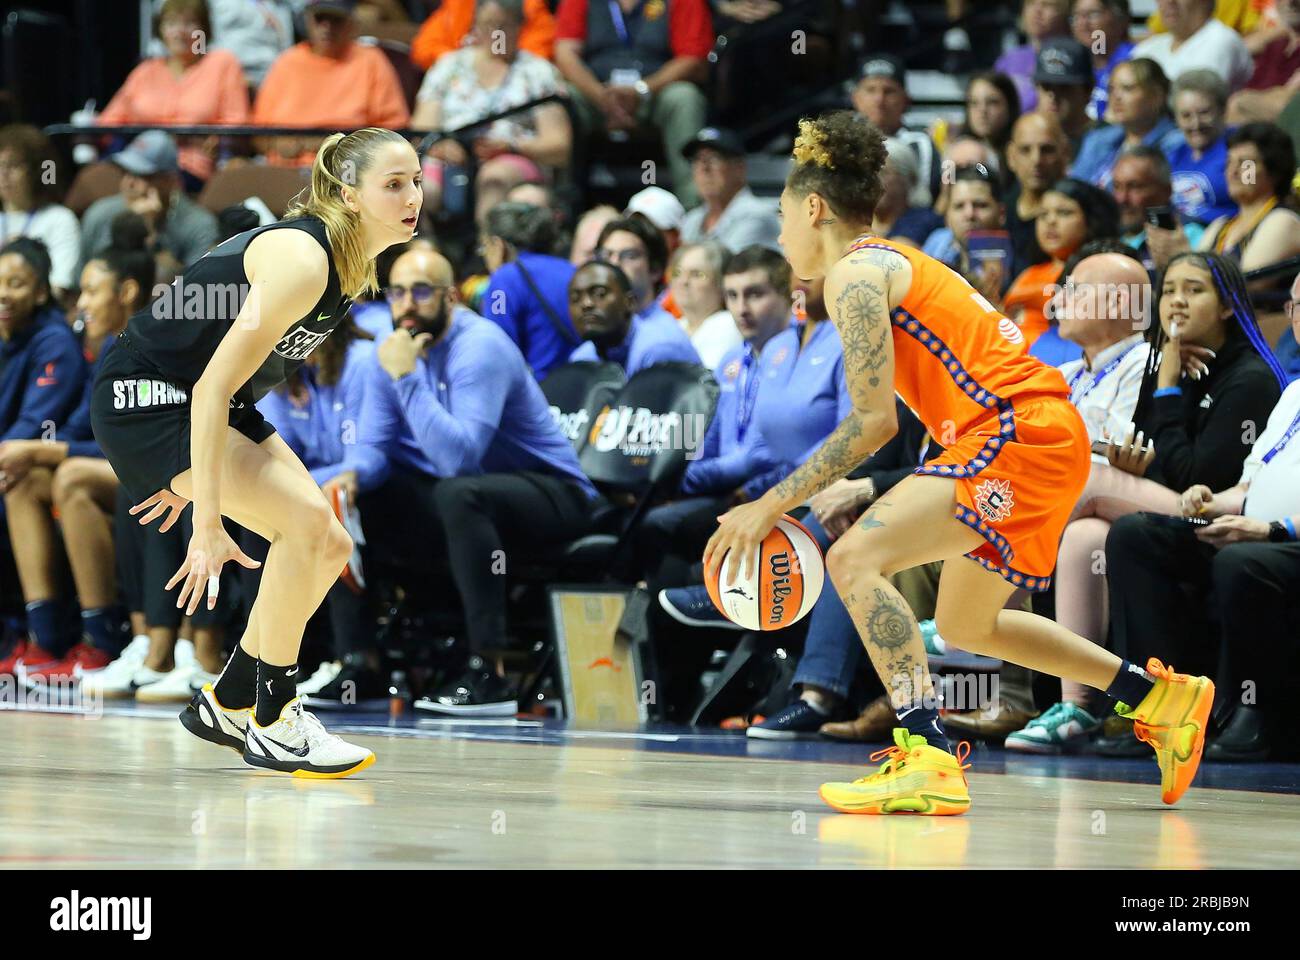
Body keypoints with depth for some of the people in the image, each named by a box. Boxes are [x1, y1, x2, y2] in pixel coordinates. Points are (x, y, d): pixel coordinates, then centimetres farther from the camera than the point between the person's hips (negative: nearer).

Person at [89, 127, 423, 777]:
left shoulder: (351, 265, 3)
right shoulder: (302, 260, -26)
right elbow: (211, 389, -30)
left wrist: (194, 479, 18)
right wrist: (207, 523, -31)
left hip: (215, 413, 10)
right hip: (146, 399, -10)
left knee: (328, 548, 3)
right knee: (306, 521, -22)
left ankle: (228, 703, 19)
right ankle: (274, 726, -12)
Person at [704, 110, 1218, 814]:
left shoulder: (855, 273, -7)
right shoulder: (888, 263, 22)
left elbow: (875, 421, -14)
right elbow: (879, 418, 20)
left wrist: (771, 505, -12)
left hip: (1020, 435, -10)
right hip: (1045, 439, 10)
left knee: (854, 559, -20)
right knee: (965, 626, 24)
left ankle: (928, 759, -30)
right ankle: (1161, 697, 32)